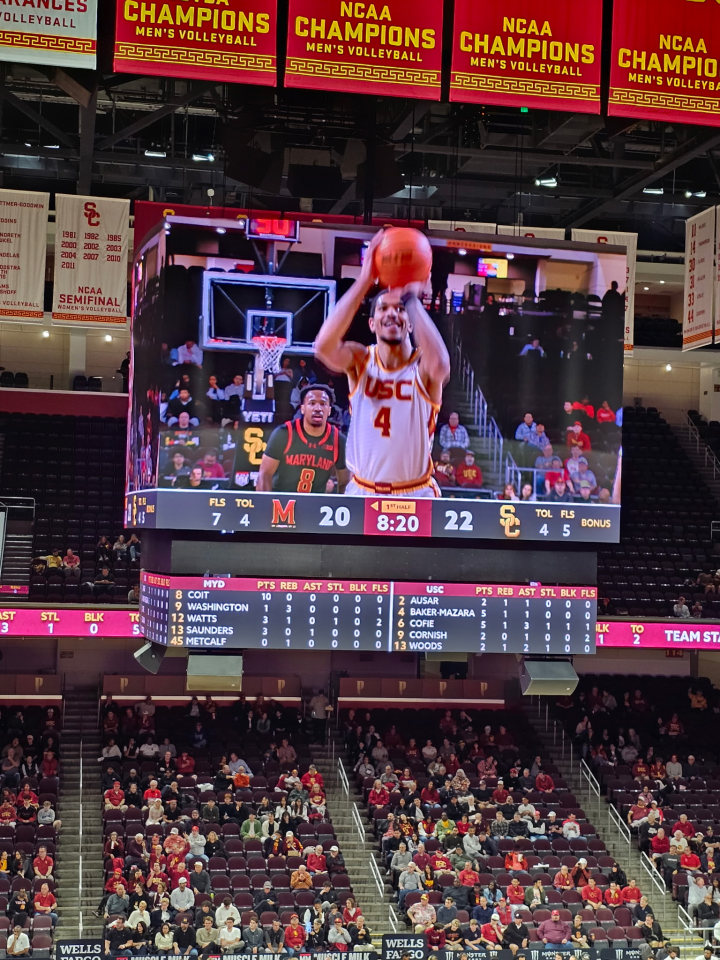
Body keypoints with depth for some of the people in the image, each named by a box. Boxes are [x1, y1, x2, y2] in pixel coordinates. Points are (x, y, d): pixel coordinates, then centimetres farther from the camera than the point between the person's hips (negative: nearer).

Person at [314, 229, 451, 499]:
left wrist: (412, 298, -31)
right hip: (362, 492, 2)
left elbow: (440, 366, -35)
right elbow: (324, 346, -26)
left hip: (415, 494, -2)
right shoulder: (360, 361, -3)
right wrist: (364, 281, -28)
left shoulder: (423, 367, -9)